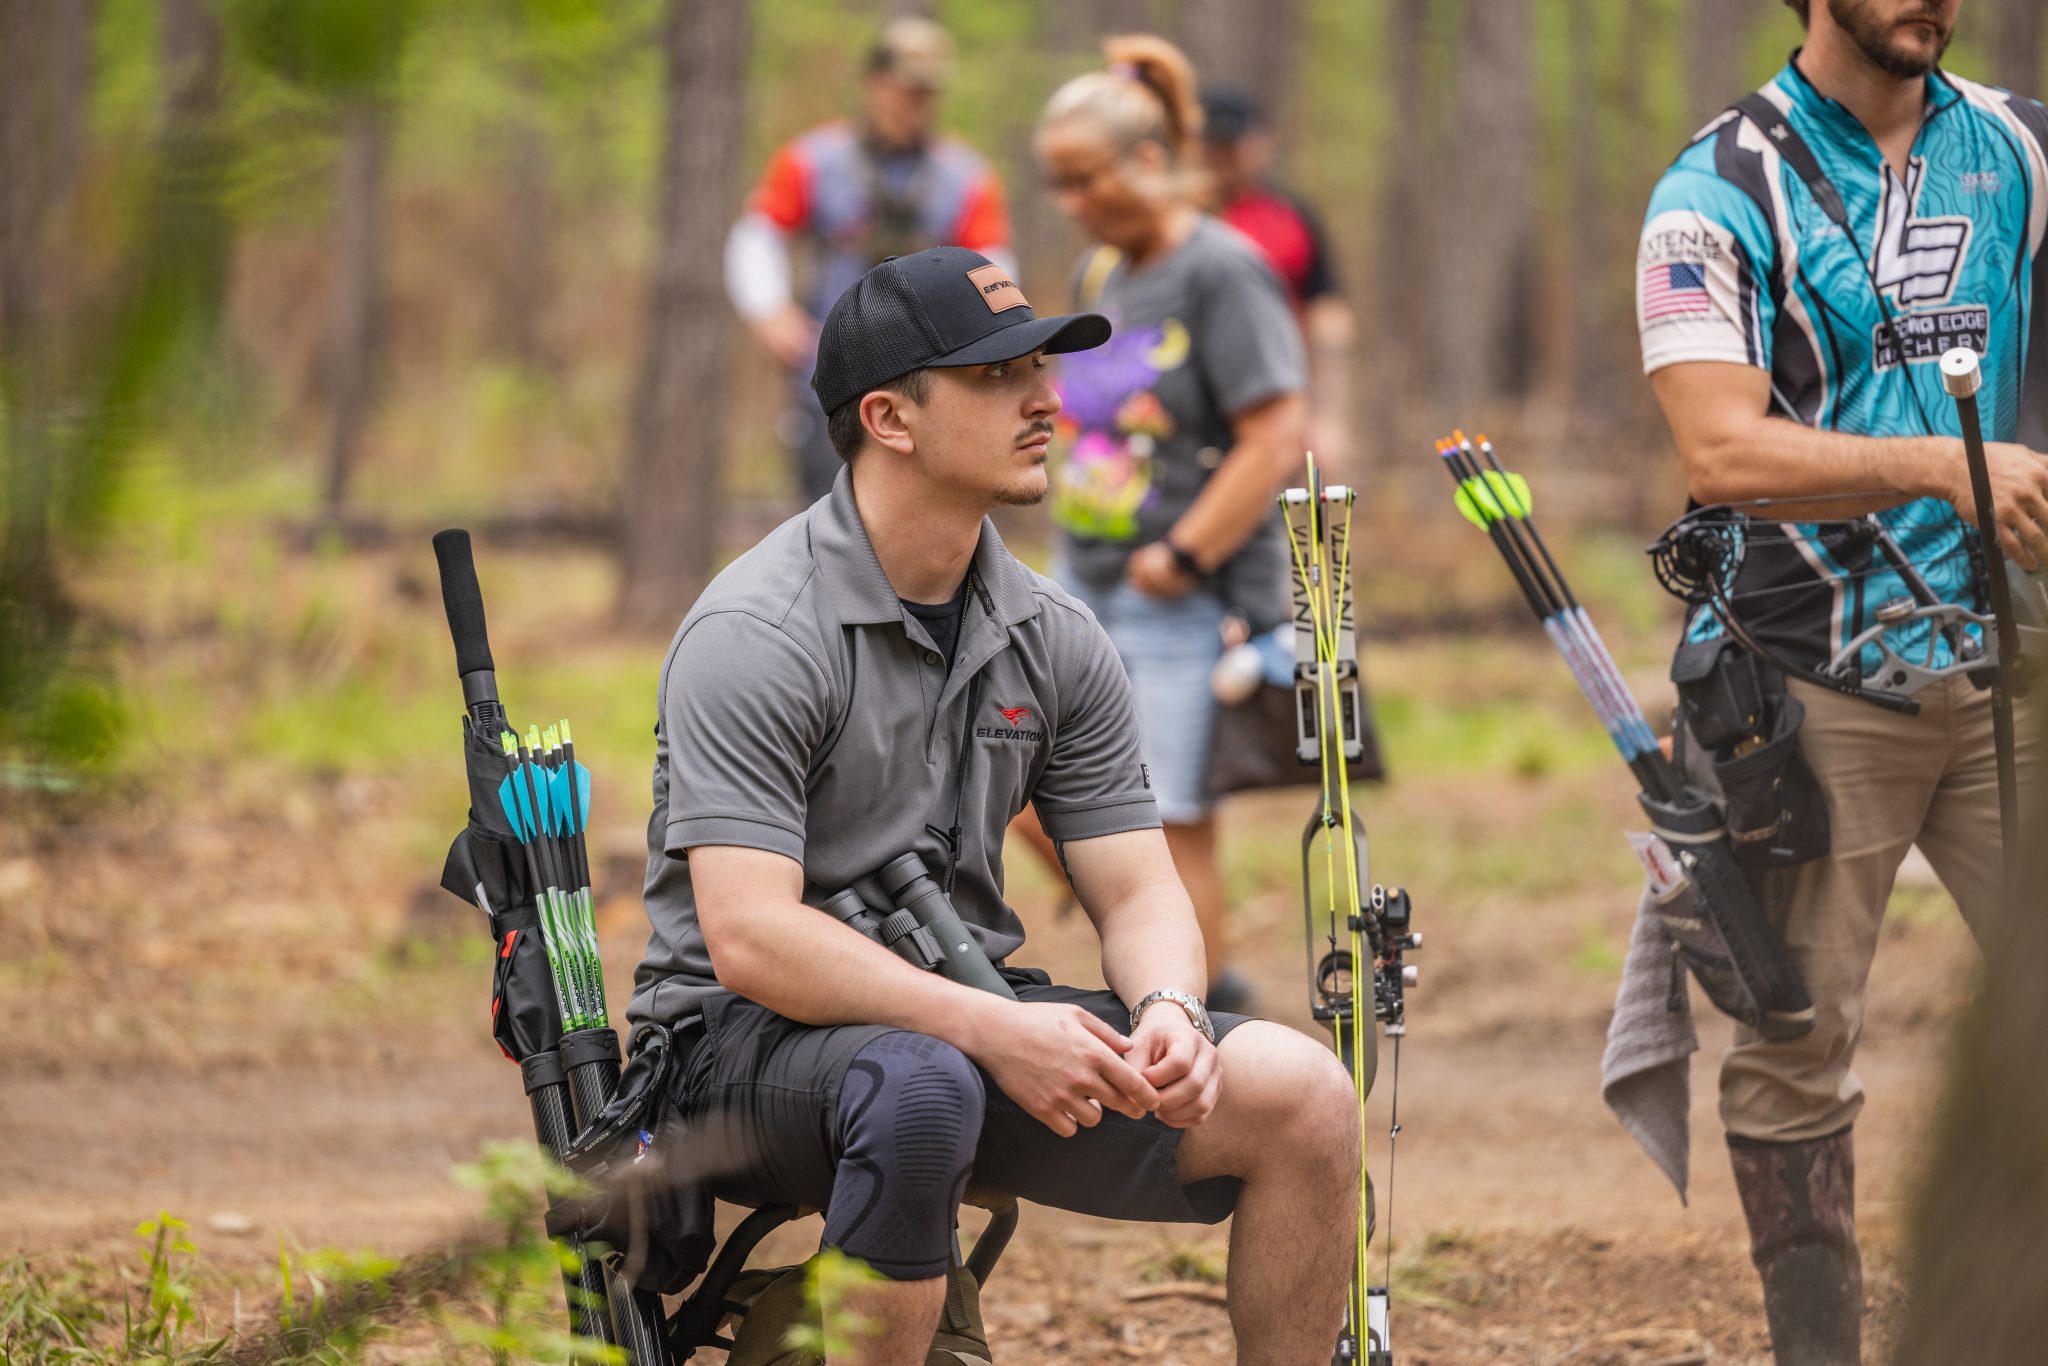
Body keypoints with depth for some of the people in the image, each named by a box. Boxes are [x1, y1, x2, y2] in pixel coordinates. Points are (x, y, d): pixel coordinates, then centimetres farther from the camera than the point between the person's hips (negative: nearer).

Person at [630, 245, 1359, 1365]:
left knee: (1299, 1094, -13)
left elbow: (1137, 890, 6)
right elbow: (749, 937, -25)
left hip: (970, 1016, 6)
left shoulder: (1053, 640, 7)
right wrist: (991, 1031, -33)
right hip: (751, 1043, -6)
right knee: (920, 1087, -41)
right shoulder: (752, 638, -15)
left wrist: (1168, 1011, -18)